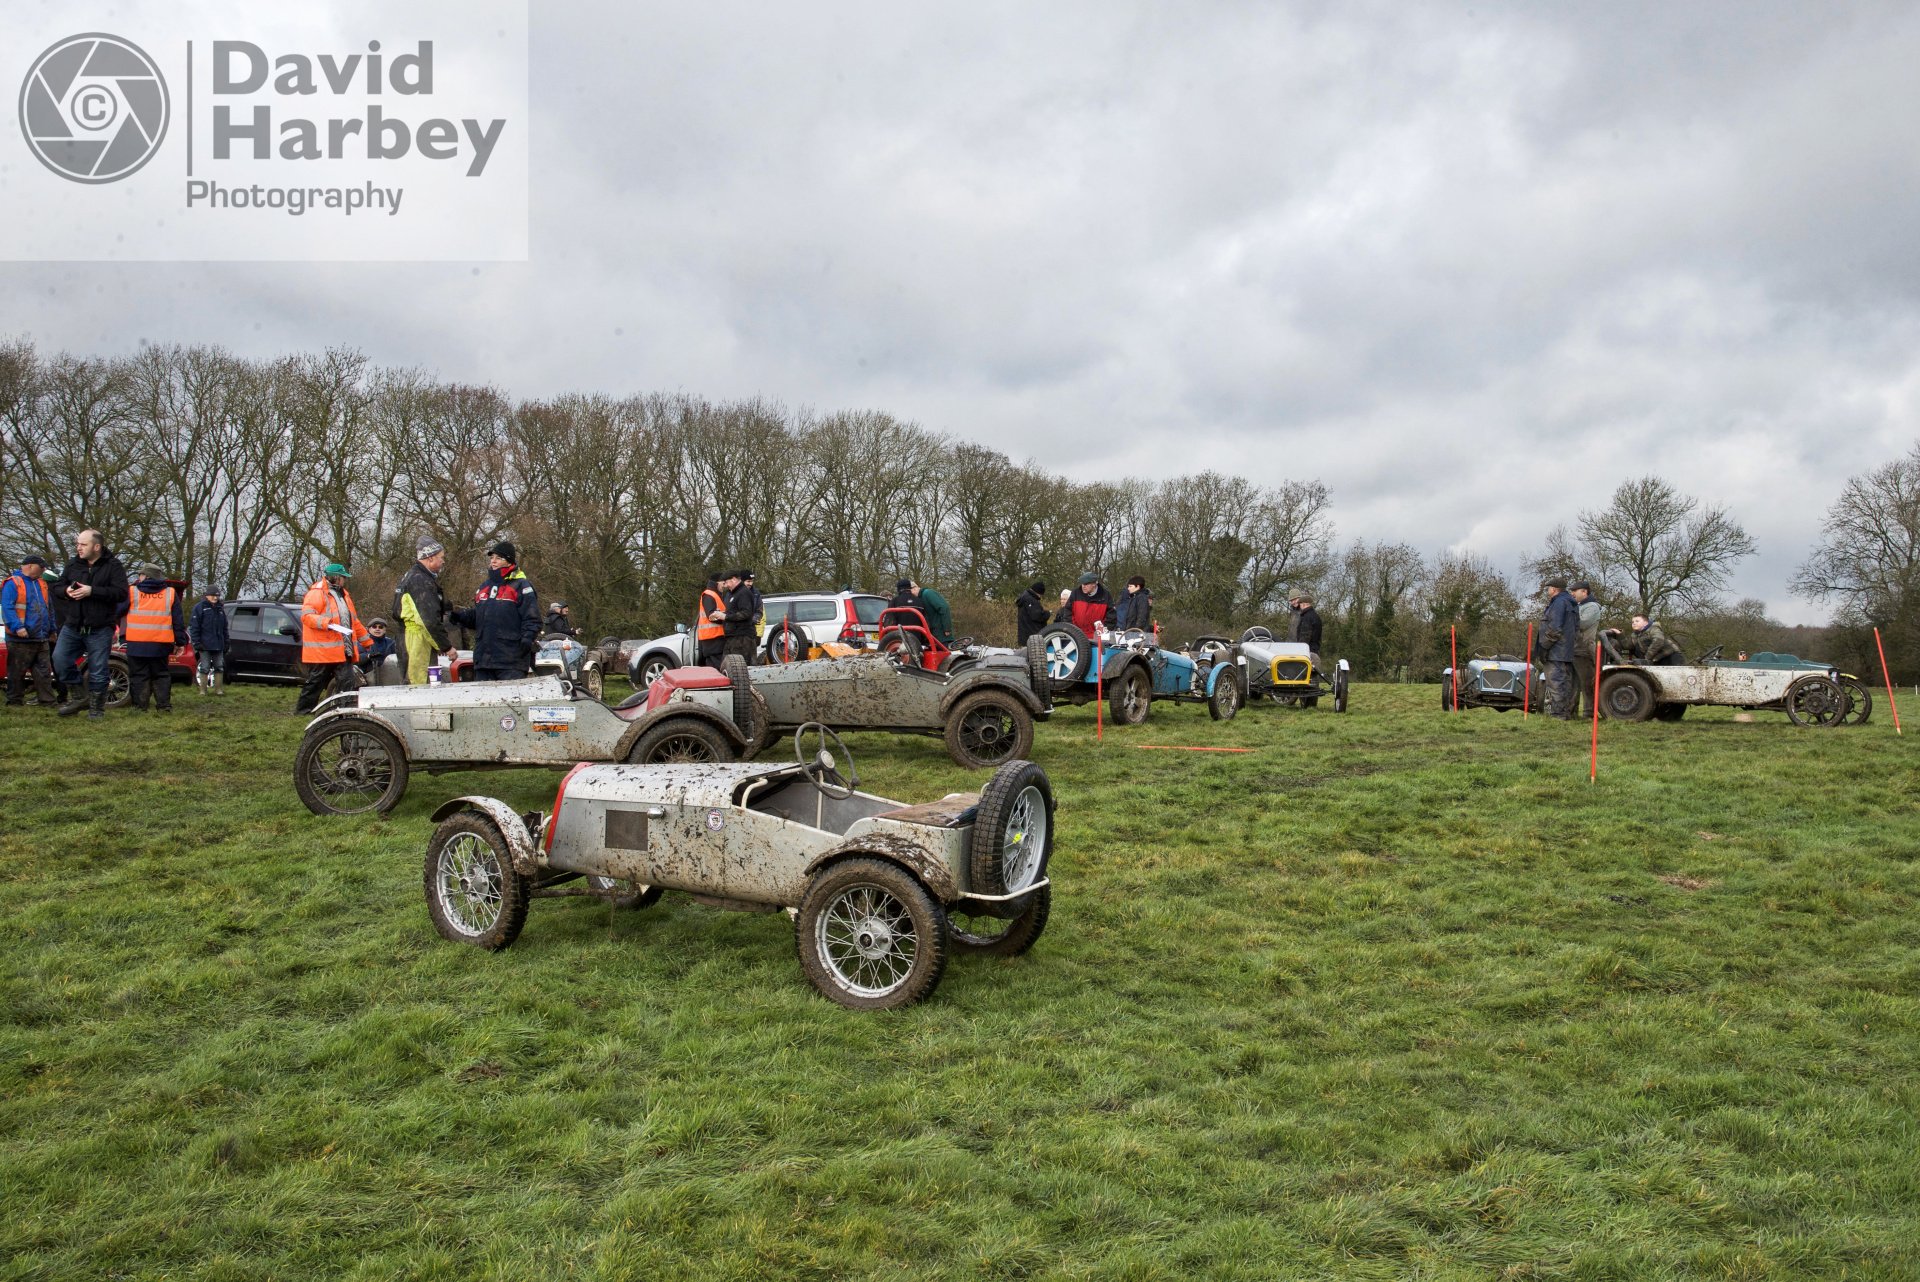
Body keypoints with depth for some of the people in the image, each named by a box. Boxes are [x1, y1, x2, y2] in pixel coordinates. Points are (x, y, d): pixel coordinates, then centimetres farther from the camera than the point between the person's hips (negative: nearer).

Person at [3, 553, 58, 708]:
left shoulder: (41, 583, 17)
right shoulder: (12, 583, -6)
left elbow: (49, 609, 23)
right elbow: (7, 608, -15)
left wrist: (51, 630, 21)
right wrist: (17, 627, -24)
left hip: (41, 638, 7)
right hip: (21, 639, -7)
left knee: (44, 672, 6)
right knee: (17, 673, 1)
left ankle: (47, 701, 8)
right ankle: (15, 701, 8)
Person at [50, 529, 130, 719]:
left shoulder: (113, 566, -5)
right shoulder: (73, 565, 9)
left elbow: (121, 593, -16)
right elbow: (56, 587, 15)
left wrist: (92, 591, -24)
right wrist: (66, 591, -9)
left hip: (100, 630, -5)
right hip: (72, 626, 5)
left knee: (98, 669, 1)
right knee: (60, 660, -3)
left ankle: (96, 707, 14)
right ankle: (75, 697, 14)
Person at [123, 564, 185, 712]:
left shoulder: (132, 592, 2)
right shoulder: (170, 593, 6)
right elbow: (178, 620, 6)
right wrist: (180, 641, 8)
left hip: (137, 644, -2)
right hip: (160, 645, 2)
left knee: (139, 675, 4)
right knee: (161, 675, 10)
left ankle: (140, 706, 0)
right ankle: (164, 705, 4)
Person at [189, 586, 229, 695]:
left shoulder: (220, 608, 14)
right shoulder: (199, 607, -4)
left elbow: (224, 627, 19)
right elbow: (194, 626, -9)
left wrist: (226, 642, 13)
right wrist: (196, 642, -15)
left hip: (218, 645, 6)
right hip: (205, 645, -6)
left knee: (219, 667, 8)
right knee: (204, 668, -1)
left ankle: (219, 689, 15)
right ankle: (203, 690, 6)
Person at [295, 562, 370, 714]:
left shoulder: (343, 594, 21)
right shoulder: (317, 593, -7)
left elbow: (354, 621, 26)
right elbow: (306, 615, -19)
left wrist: (367, 641, 25)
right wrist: (326, 623, -34)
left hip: (343, 651, 8)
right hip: (322, 650, -7)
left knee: (346, 681, 0)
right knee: (316, 681, 2)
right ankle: (303, 709, 13)